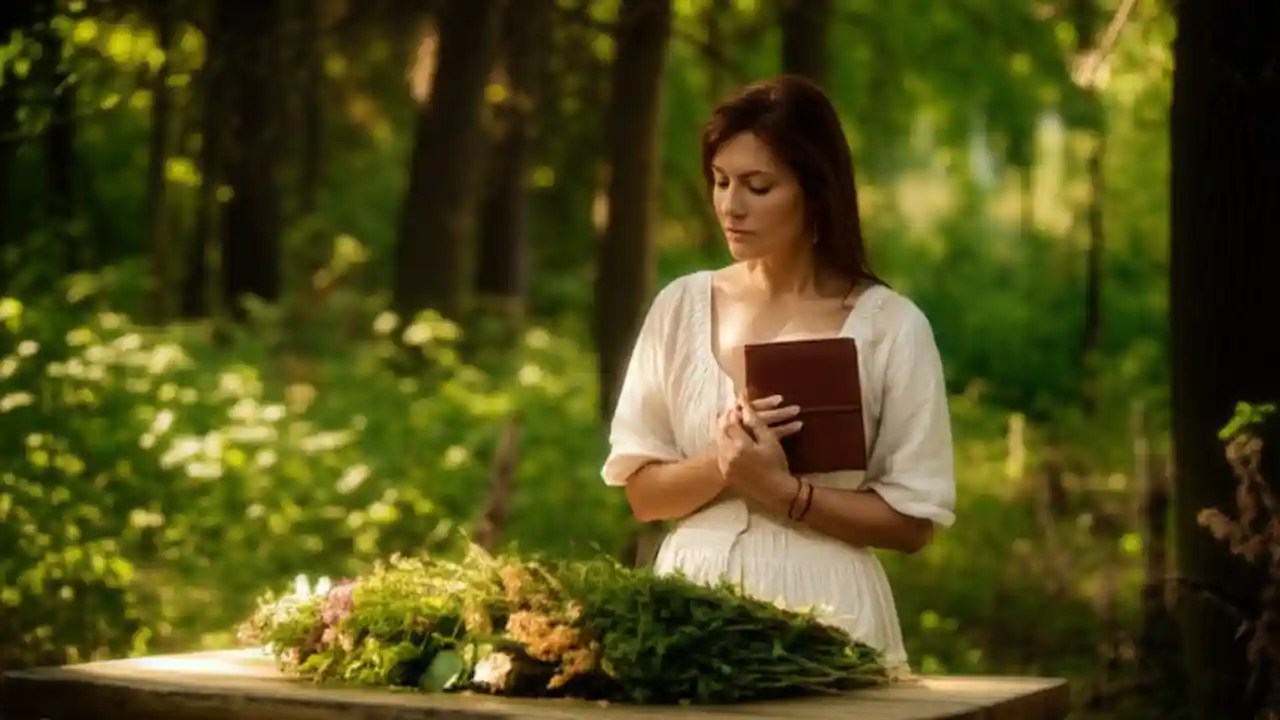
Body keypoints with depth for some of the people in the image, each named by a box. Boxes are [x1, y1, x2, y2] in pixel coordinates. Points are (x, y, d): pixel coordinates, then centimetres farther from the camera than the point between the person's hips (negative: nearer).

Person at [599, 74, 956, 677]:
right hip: (694, 599, 3)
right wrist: (720, 465, -13)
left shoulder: (889, 326, -5)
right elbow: (640, 492, 5)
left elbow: (913, 522, -4)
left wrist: (784, 492, -15)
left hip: (821, 608, -2)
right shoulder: (681, 306, 4)